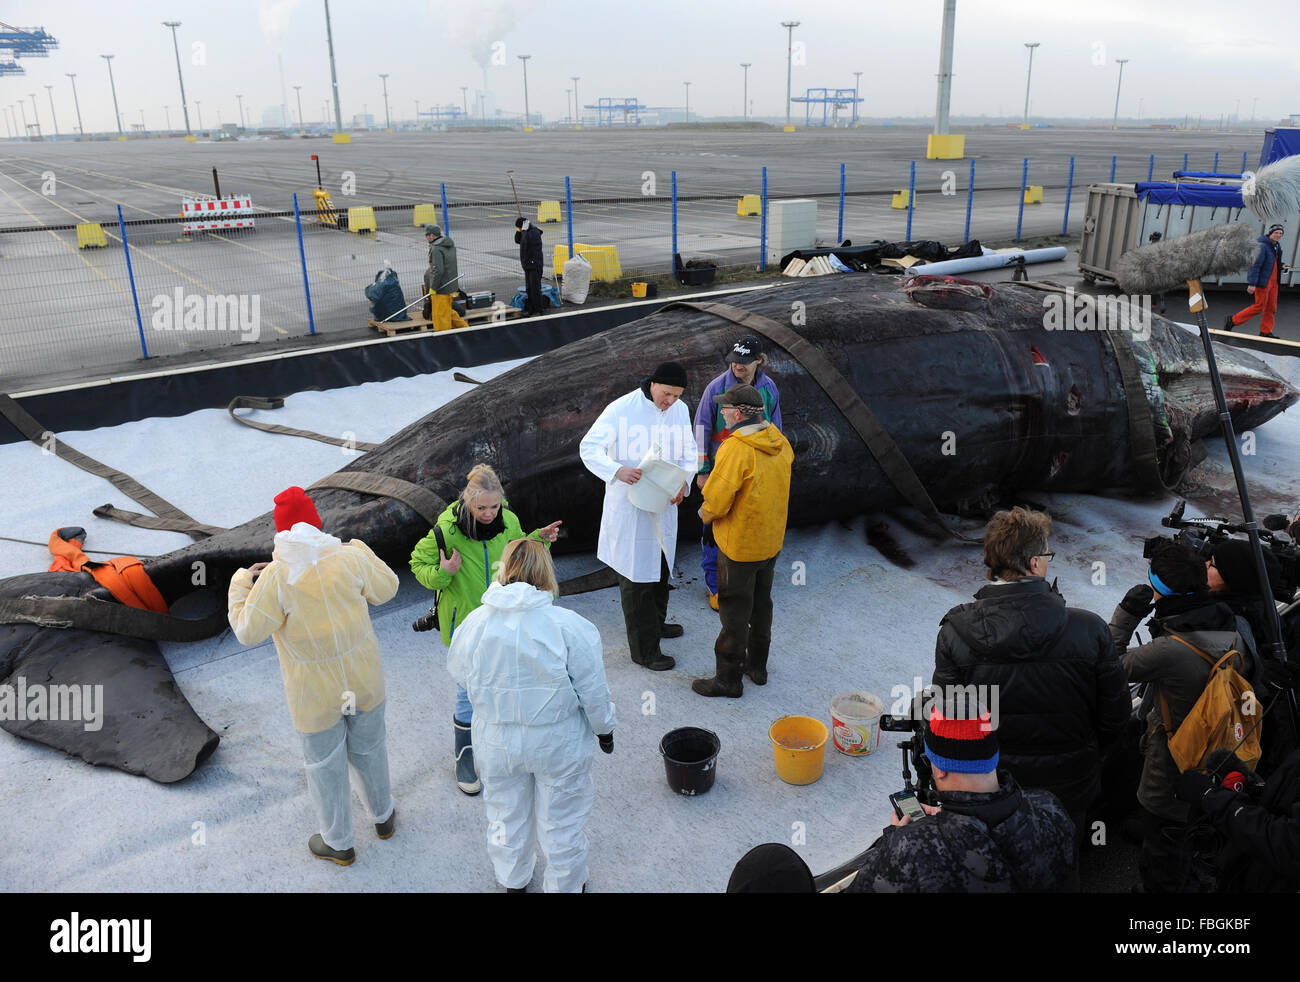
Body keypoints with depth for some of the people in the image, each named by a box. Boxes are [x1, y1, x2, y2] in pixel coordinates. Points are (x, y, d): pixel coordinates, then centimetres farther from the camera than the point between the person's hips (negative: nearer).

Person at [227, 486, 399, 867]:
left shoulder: (277, 576, -23)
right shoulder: (349, 558, -14)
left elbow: (248, 630, -14)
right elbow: (386, 588, 1)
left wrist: (242, 581, 0)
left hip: (316, 690, -3)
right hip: (364, 677, 3)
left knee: (326, 764, 18)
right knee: (369, 748, 25)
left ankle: (338, 843, 37)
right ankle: (383, 816, 46)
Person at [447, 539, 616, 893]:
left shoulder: (474, 624, -16)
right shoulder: (569, 625, -24)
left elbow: (459, 673, 3)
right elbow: (593, 691, -15)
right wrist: (604, 728, 3)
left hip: (497, 743, 3)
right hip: (558, 744, -2)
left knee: (506, 815, 26)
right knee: (561, 821, 20)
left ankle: (512, 882, 49)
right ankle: (564, 884, 41)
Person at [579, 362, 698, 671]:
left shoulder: (680, 409, 1)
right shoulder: (622, 409, -18)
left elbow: (689, 452, 10)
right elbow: (588, 448, -17)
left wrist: (683, 482, -10)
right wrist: (617, 470, -35)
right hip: (628, 506, -6)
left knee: (660, 567, 24)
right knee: (636, 576, -1)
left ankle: (656, 622, 47)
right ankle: (644, 648, 10)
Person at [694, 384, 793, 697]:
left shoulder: (735, 450, -27)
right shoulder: (779, 441, -1)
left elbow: (716, 502, -24)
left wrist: (705, 515, -1)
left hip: (740, 545, -8)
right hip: (772, 541, 8)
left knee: (734, 612, 6)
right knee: (761, 603, 22)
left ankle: (728, 678, 20)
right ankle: (757, 665, 38)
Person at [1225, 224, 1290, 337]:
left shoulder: (1277, 246, 12)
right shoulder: (1262, 246, -16)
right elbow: (1255, 265, -20)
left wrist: (1282, 266, 4)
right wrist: (1251, 284, -23)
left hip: (1273, 281, 9)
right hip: (1262, 281, -9)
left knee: (1272, 307, 8)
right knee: (1259, 306, -4)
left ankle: (1265, 332, 15)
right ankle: (1233, 320, 8)